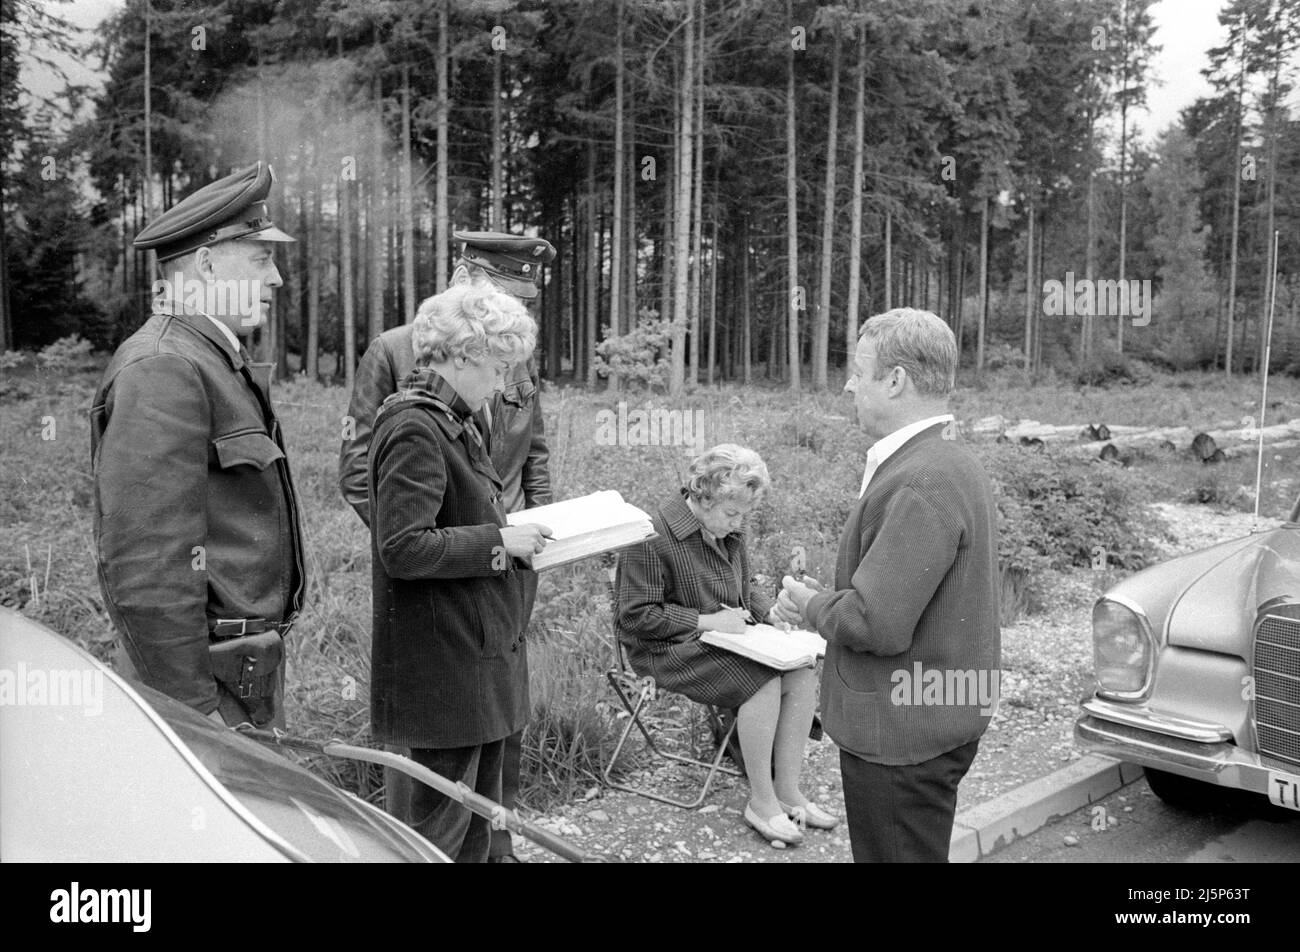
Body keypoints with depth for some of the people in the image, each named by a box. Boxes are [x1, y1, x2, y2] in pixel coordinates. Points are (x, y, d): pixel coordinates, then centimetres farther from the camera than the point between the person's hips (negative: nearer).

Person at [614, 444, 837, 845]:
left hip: (724, 637, 8)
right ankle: (761, 802, -10)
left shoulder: (729, 531, 8)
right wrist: (708, 621, -21)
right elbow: (636, 616, -19)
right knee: (765, 683, -27)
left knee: (801, 674, -13)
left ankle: (787, 790, -2)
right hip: (670, 649, -8)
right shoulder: (652, 538, -18)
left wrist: (770, 611, -1)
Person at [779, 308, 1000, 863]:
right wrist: (826, 600, 5)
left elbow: (877, 624, -28)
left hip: (902, 740, -10)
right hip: (932, 722, 10)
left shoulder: (922, 484, -26)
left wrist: (811, 605, -10)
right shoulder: (948, 462, 9)